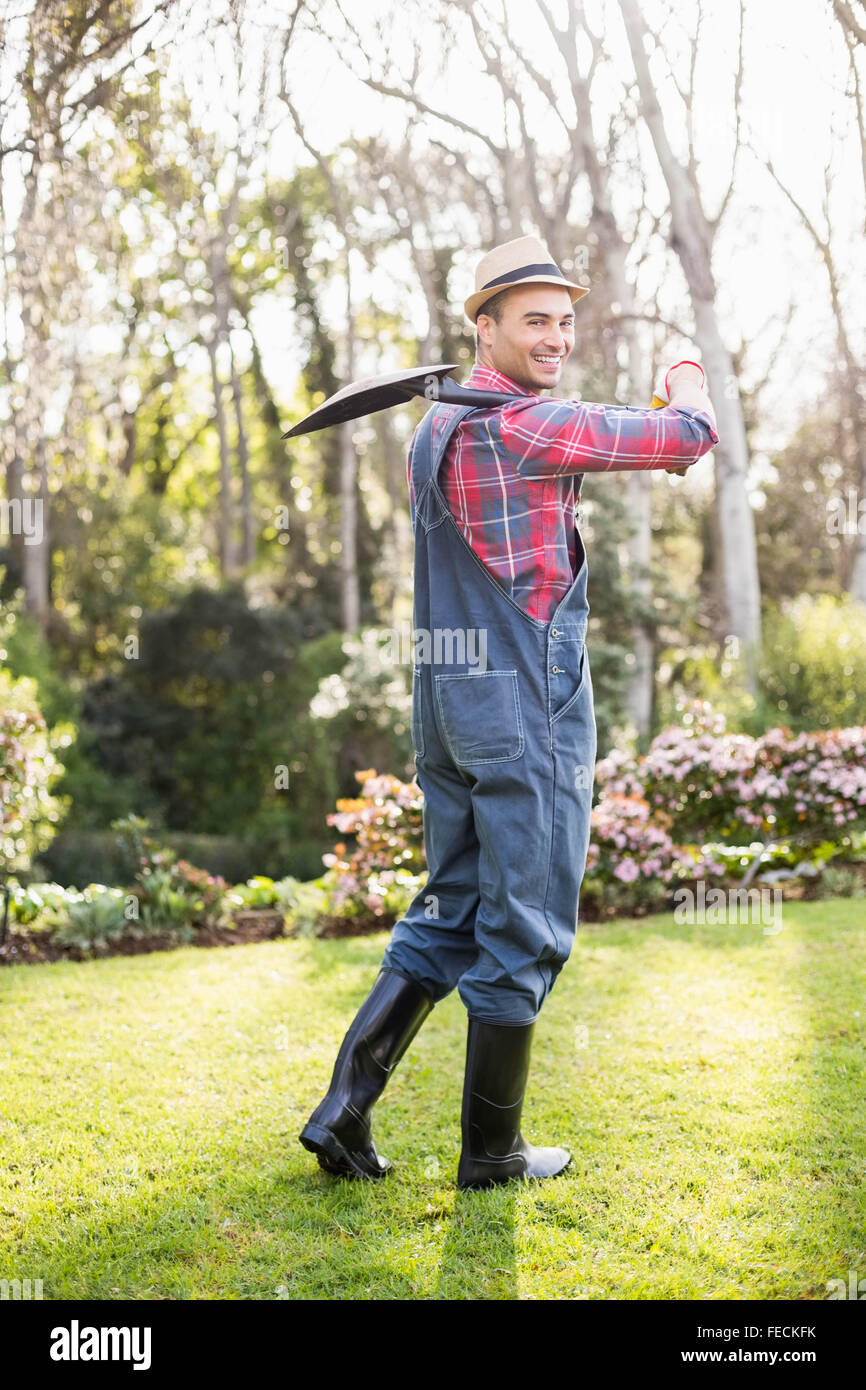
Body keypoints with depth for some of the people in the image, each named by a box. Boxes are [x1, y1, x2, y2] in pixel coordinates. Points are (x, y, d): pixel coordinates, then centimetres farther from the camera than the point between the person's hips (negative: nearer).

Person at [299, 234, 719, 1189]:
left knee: (449, 917, 16)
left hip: (444, 702, 9)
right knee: (523, 932, 3)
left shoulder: (434, 425, 14)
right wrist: (686, 387, 13)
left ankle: (344, 1111, 12)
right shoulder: (526, 427, -14)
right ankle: (491, 1151, 15)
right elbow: (691, 436, -10)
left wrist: (635, 449, 29)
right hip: (527, 712, -9)